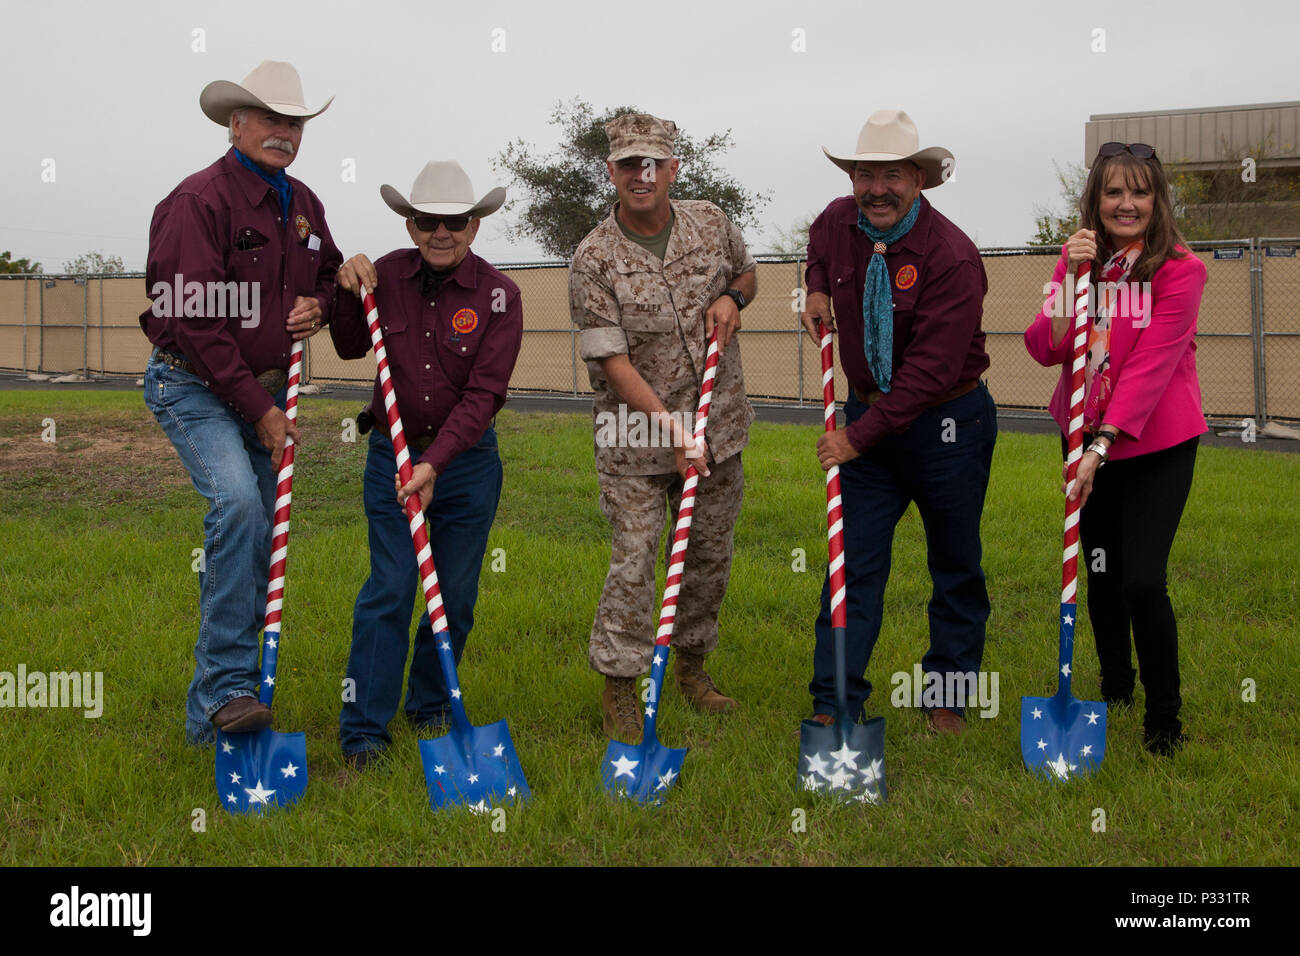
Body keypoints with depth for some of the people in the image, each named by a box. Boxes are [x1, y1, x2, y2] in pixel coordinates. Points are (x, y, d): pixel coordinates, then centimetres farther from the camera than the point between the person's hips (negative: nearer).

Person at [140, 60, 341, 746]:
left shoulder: (303, 204, 10)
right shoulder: (199, 200, -15)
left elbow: (329, 273, 27)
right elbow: (197, 321, -20)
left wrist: (318, 304, 1)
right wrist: (261, 410, -19)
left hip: (267, 391, 8)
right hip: (196, 387, -7)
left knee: (260, 543, 6)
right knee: (237, 503, -30)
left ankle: (209, 716, 17)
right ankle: (226, 685, -24)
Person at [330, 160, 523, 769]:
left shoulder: (497, 295, -10)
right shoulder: (388, 274, -2)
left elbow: (482, 396, -16)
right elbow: (350, 349, 15)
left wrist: (435, 464, -25)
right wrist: (348, 295, -3)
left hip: (467, 461, 0)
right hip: (392, 453, 1)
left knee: (455, 593, 7)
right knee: (390, 587, -6)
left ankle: (430, 706, 28)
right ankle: (363, 729, -1)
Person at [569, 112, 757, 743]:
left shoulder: (711, 223, 1)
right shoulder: (594, 259, -13)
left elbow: (747, 272, 21)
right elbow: (611, 360, -17)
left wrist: (731, 297, -4)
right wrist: (670, 428, -25)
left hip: (717, 422, 4)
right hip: (636, 435, -4)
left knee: (711, 551, 13)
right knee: (633, 557, -6)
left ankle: (692, 663, 33)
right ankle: (618, 684, 8)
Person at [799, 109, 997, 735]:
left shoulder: (951, 256, -21)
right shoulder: (836, 222, -2)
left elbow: (930, 371, -24)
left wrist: (859, 437, -24)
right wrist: (817, 290, 5)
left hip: (946, 425, -4)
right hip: (868, 415, 4)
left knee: (956, 567, 9)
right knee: (854, 562, 1)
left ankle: (948, 696, 25)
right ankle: (835, 704, 7)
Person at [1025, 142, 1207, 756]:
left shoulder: (1179, 270, -12)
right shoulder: (1079, 260, 3)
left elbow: (1151, 365, -21)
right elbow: (1044, 350, -9)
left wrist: (1103, 444, -29)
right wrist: (1071, 279, -22)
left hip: (1157, 445, -4)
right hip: (1087, 439, 4)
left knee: (1143, 581, -13)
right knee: (1101, 573, 13)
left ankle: (1165, 719, 7)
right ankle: (1114, 688, 38)